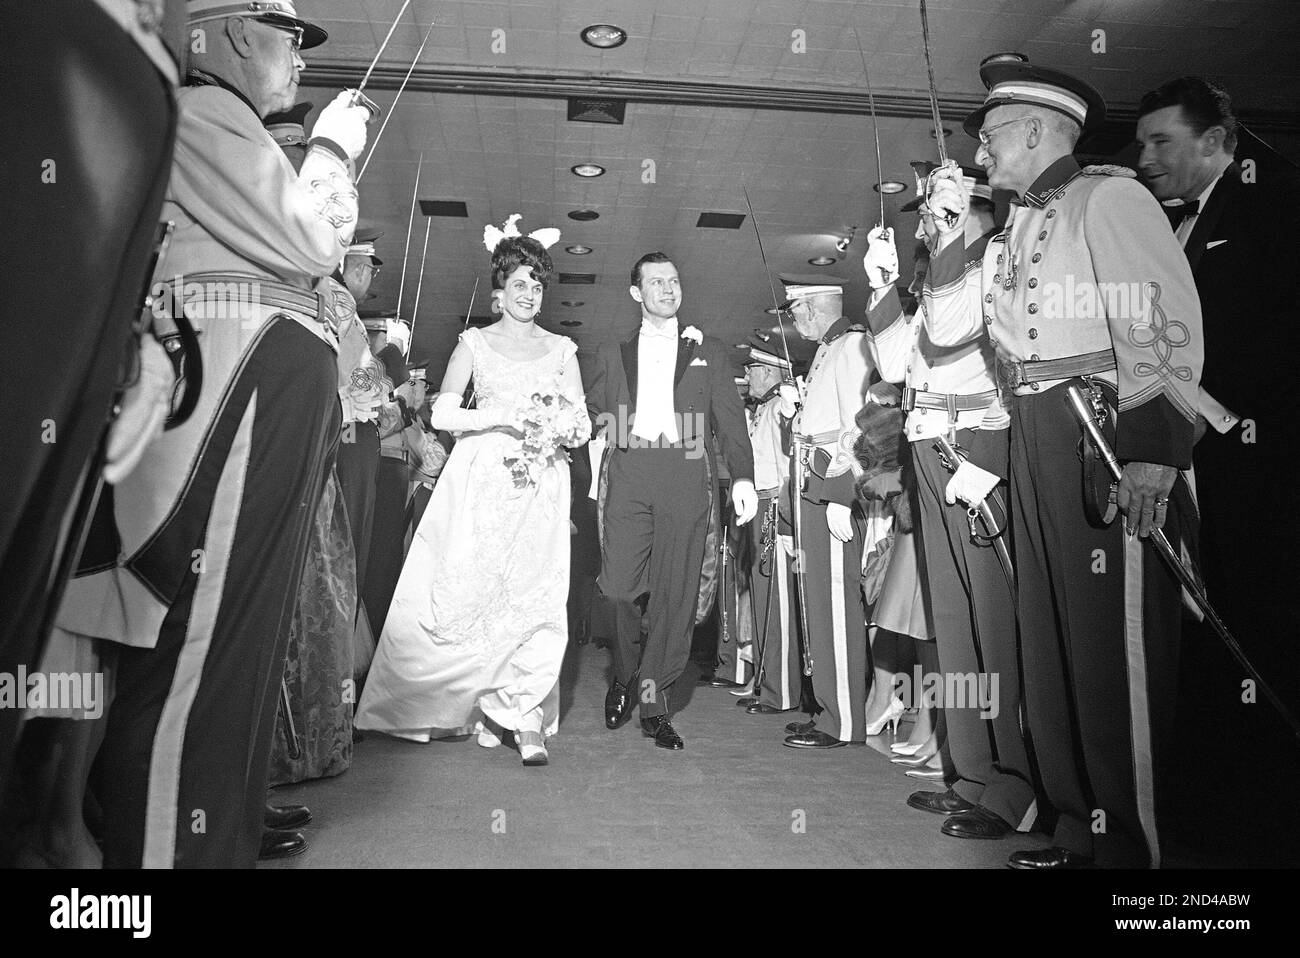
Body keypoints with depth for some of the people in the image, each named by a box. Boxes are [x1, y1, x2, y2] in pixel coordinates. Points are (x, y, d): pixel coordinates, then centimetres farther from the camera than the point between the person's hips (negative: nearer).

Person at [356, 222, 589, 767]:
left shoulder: (561, 349, 14)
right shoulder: (475, 343, 9)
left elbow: (582, 422, 11)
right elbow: (441, 414, 0)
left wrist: (562, 430, -11)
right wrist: (503, 417, -11)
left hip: (541, 488, 1)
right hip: (483, 482, -1)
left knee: (539, 596, -9)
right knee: (477, 593, -2)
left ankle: (524, 716, -3)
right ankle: (486, 706, 16)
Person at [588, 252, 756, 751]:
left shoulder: (709, 352, 18)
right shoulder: (612, 354, 21)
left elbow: (730, 421, 10)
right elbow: (594, 417, 15)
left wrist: (743, 477, -2)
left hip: (687, 474, 0)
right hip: (628, 472, 0)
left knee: (676, 589, -3)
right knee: (620, 585, -9)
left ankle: (652, 697, 8)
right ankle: (627, 674, 18)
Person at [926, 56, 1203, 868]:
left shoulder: (1108, 197, -3)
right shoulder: (1015, 231, 20)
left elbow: (1167, 325, -14)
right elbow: (946, 327, 17)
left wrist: (1155, 453, -25)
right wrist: (952, 230, 10)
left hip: (1108, 436, -8)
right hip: (1033, 443, 8)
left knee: (1114, 644, -4)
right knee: (1050, 640, 12)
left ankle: (1131, 843, 12)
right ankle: (1081, 831, 26)